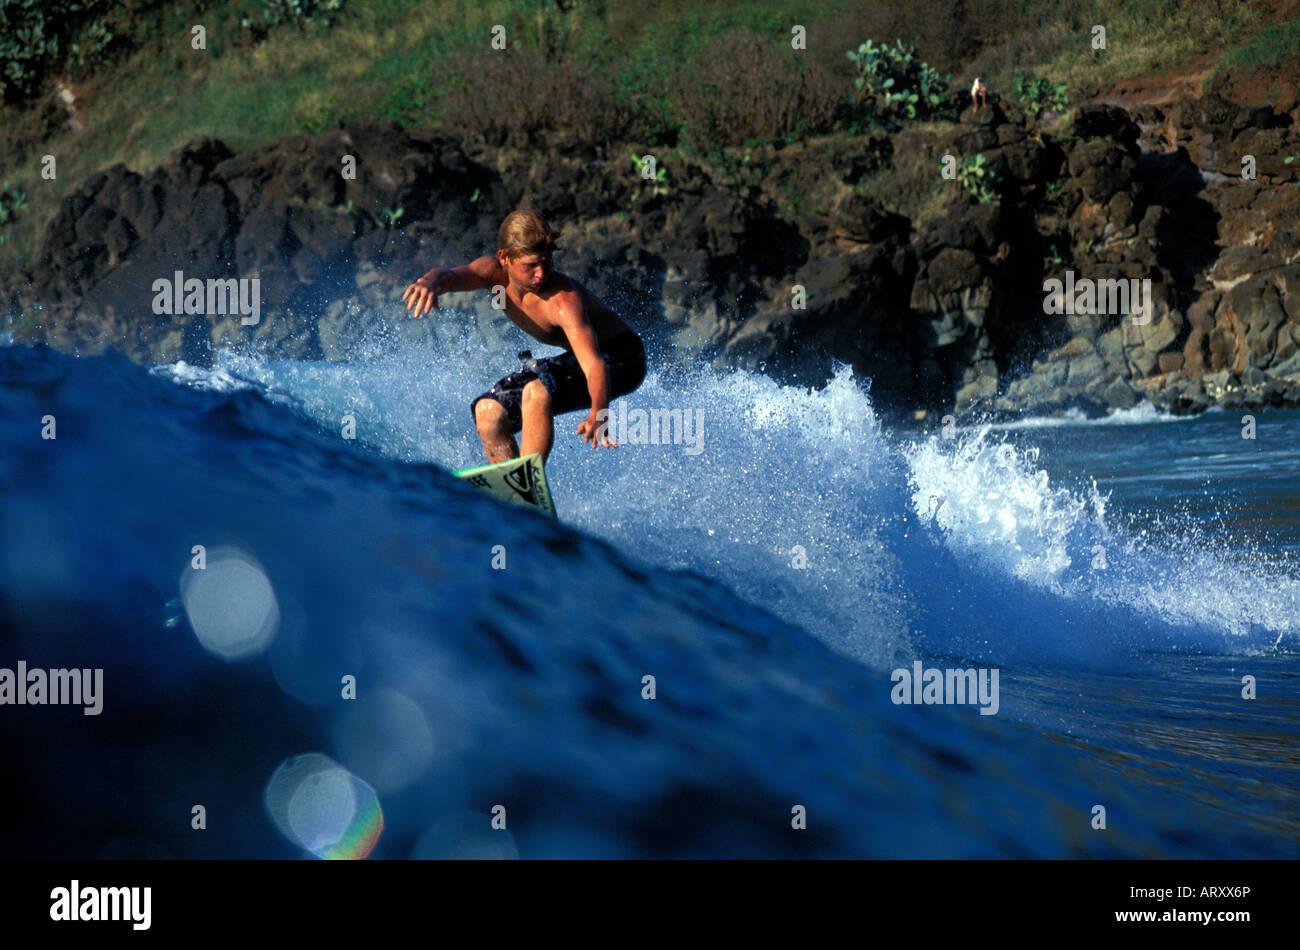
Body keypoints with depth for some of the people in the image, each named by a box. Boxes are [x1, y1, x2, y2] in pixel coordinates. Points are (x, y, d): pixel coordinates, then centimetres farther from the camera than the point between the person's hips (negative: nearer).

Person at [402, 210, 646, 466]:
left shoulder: (563, 300, -34)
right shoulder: (495, 274, -15)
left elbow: (593, 361, -45)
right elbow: (453, 275, -34)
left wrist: (598, 415, -64)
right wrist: (432, 281, -59)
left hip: (620, 358, -8)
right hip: (574, 357, 8)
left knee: (537, 391, -34)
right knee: (489, 412, -5)